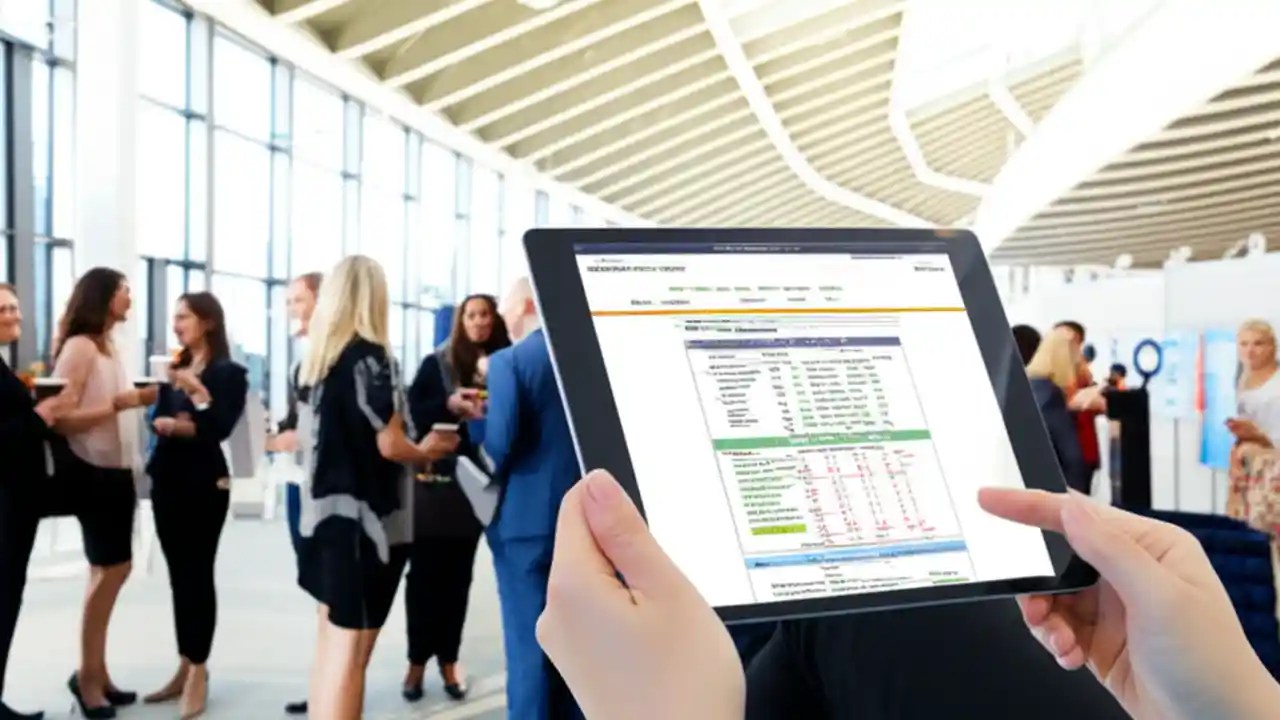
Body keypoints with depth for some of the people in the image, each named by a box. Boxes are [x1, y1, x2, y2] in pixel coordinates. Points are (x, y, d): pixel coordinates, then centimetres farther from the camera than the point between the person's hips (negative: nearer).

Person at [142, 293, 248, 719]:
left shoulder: (228, 373, -5)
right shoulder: (175, 368, 14)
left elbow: (221, 428, -14)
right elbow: (157, 418, 11)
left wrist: (198, 393, -26)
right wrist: (171, 425, -10)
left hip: (203, 481, -6)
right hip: (166, 477, 6)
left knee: (198, 574, -4)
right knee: (179, 575, 9)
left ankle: (199, 674, 0)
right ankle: (185, 668, 17)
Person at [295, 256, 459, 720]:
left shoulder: (315, 357, 9)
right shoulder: (371, 357, -13)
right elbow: (389, 444, -16)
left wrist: (414, 450, 20)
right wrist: (428, 451, 3)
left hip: (325, 512, 8)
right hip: (366, 520, -8)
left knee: (331, 645, 16)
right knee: (350, 651, -3)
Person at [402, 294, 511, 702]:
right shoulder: (437, 364, 0)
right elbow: (411, 414, -6)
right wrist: (450, 405, -20)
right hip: (434, 484, -1)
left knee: (459, 573, 9)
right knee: (425, 571, 2)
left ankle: (448, 659, 18)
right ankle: (417, 660, 11)